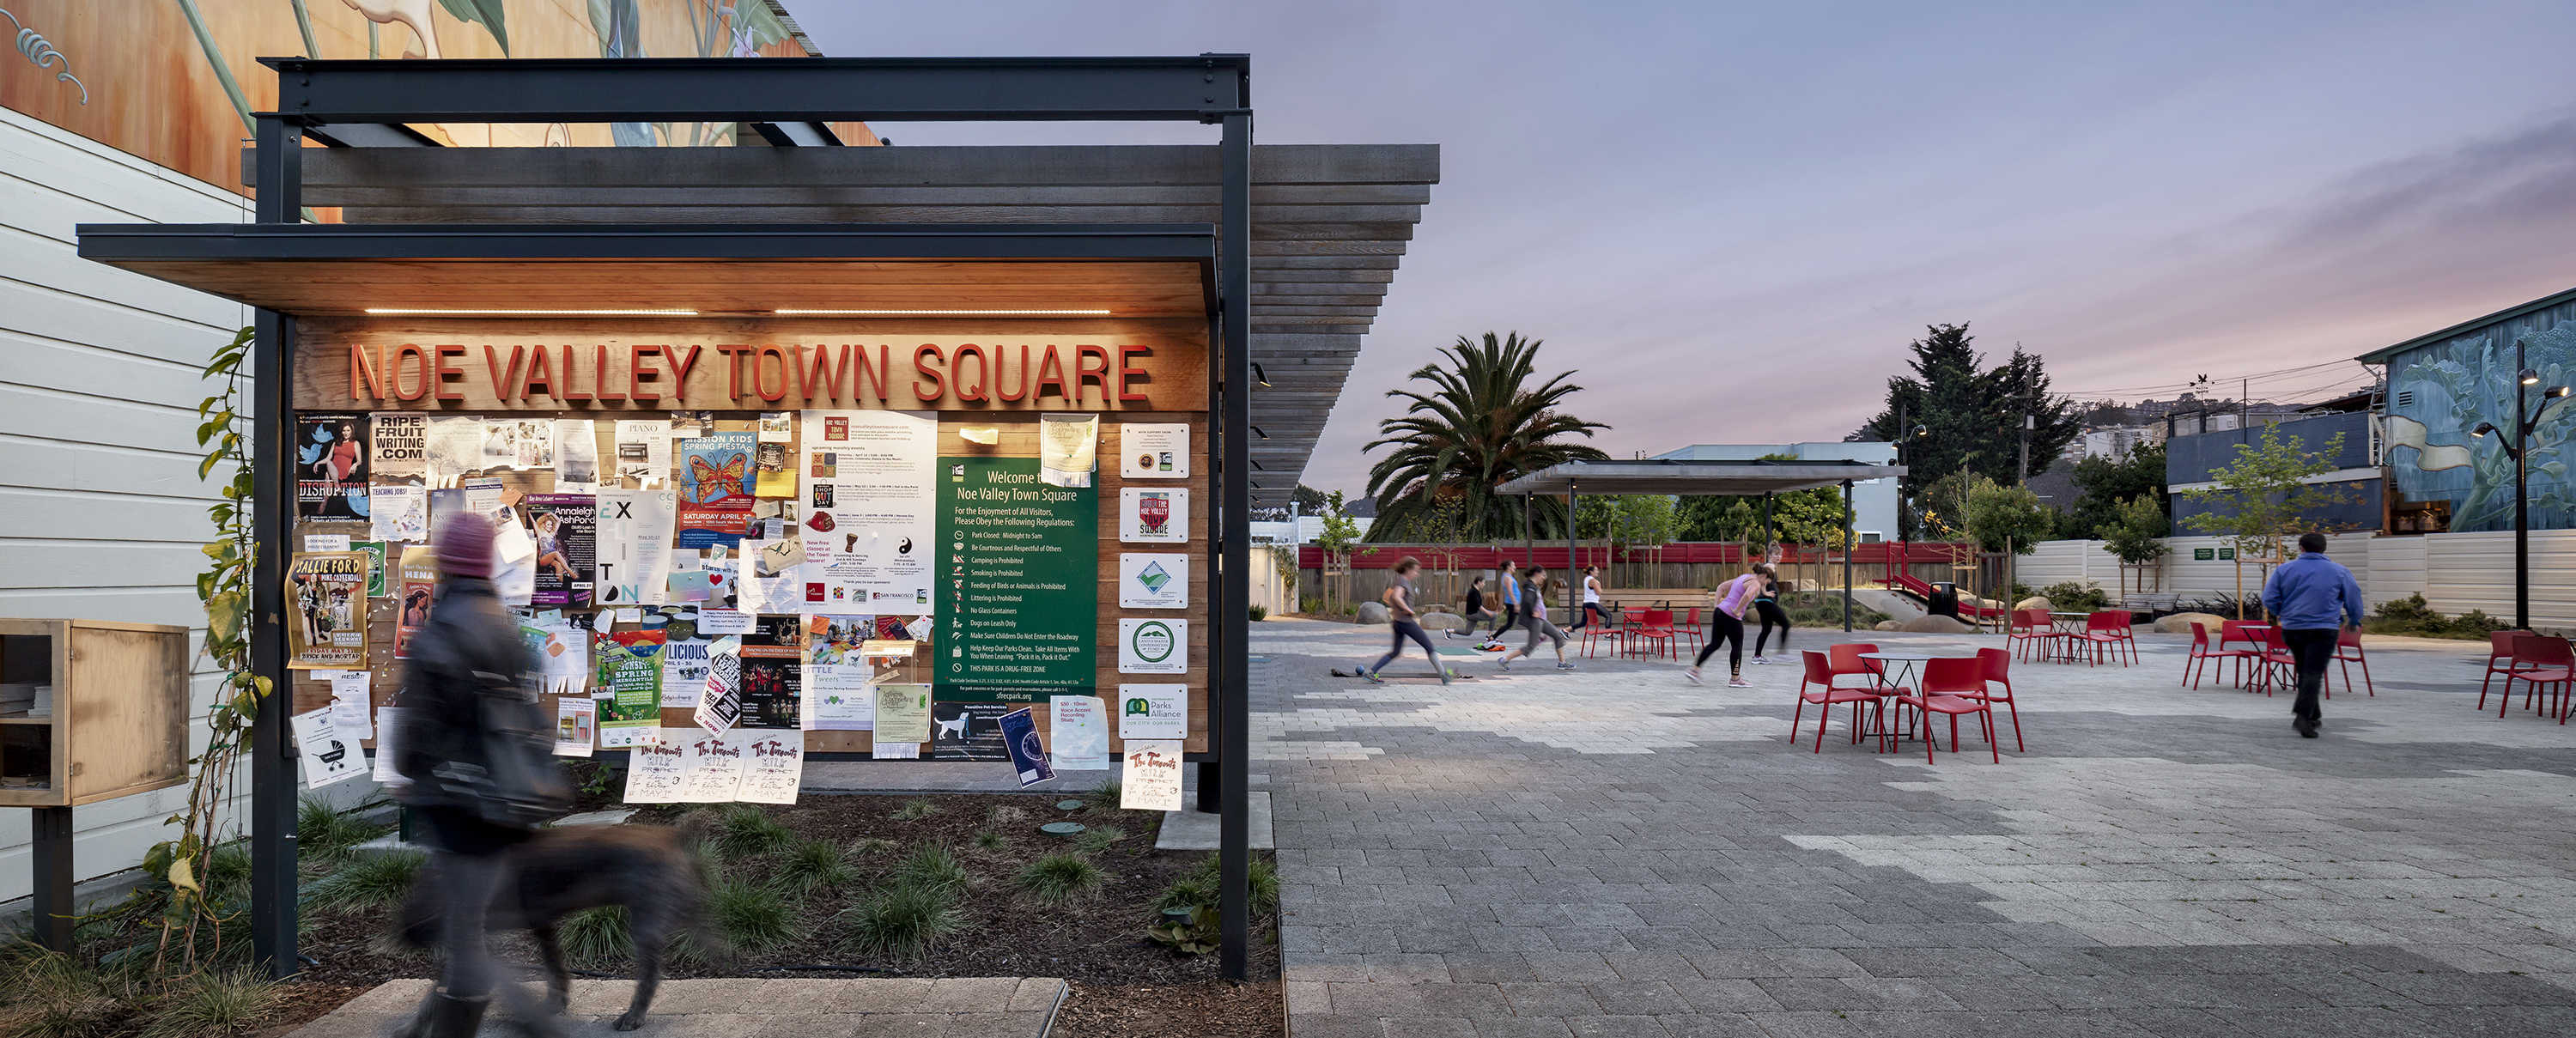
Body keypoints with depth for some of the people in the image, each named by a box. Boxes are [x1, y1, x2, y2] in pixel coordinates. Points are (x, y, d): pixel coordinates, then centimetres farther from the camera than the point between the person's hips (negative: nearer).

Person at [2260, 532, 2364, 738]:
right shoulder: (2339, 571, 3)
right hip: (2324, 629, -2)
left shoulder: (2283, 569, 3)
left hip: (2292, 629, 2)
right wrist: (2354, 621, 28)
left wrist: (2281, 614, 20)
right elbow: (2354, 600, 10)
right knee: (2314, 673, -10)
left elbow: (2268, 599, 1)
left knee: (2305, 672, 16)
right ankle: (2303, 715, -26)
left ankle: (2313, 715, 24)